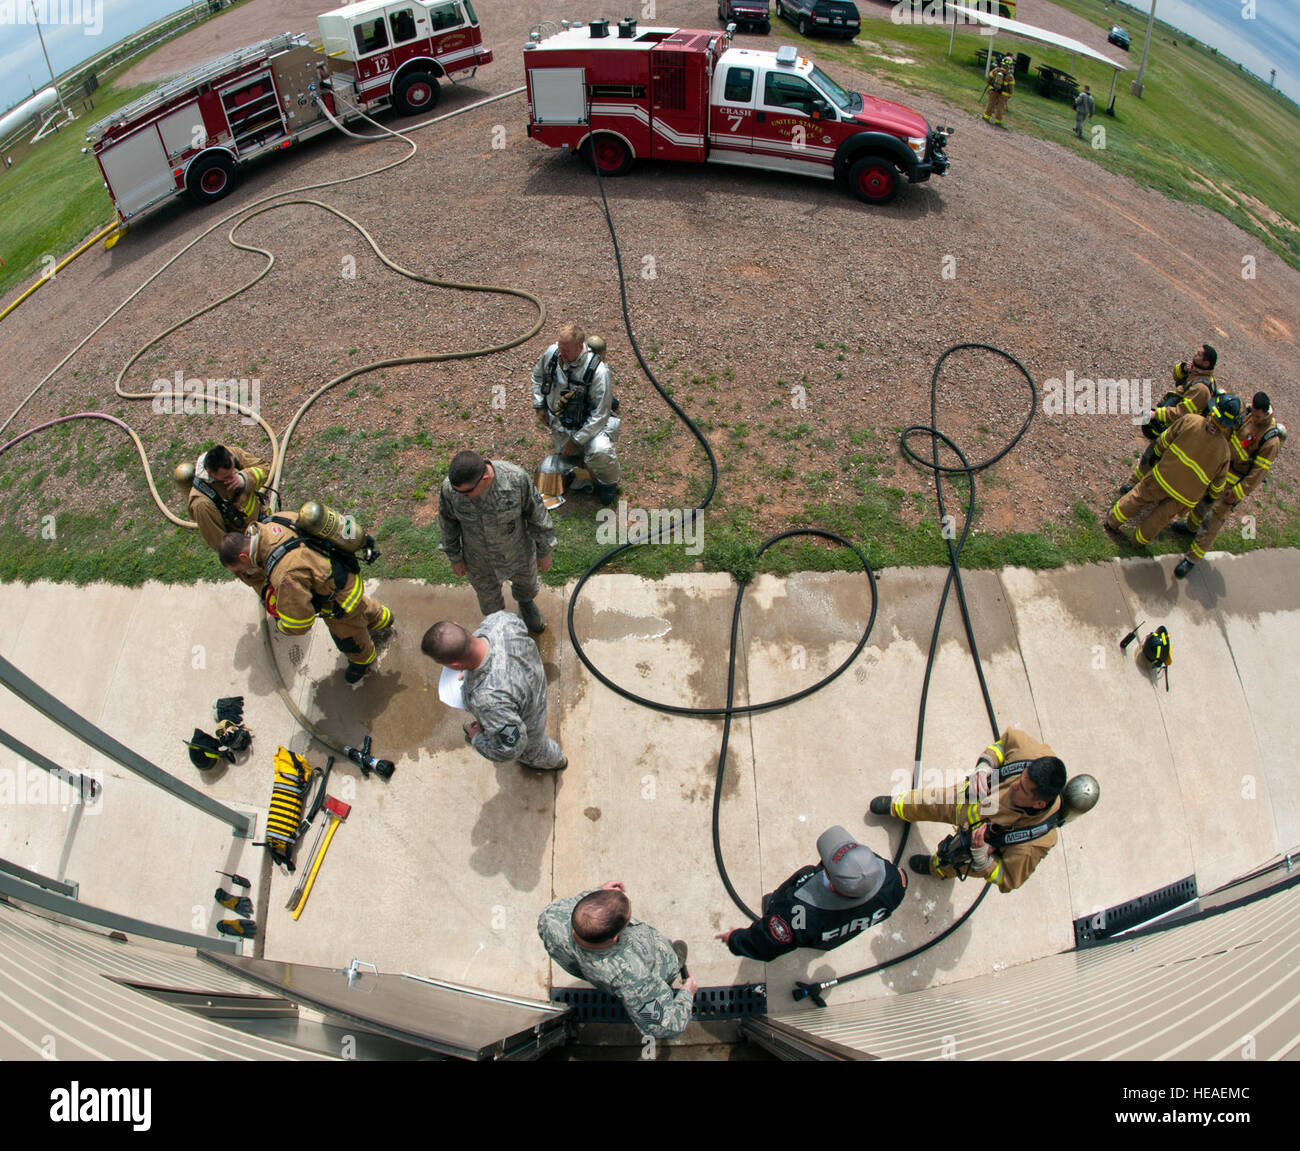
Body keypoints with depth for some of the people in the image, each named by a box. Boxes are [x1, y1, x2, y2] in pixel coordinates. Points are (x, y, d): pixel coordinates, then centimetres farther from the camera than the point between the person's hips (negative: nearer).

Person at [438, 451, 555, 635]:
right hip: (479, 560, 0)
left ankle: (525, 601, 67)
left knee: (527, 584, 31)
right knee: (488, 596, 28)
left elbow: (536, 514, -18)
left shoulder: (515, 478, -36)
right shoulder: (449, 488, -31)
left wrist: (544, 551, -6)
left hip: (518, 551, 0)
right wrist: (455, 557, 4)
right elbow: (448, 522, -9)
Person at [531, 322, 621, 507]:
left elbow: (600, 414, -23)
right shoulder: (552, 353, -12)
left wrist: (577, 440, -24)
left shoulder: (598, 371, -28)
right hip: (559, 422, 6)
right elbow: (537, 376, 13)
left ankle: (608, 484, -2)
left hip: (589, 423, -6)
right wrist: (539, 405, 5)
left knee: (600, 451, -32)